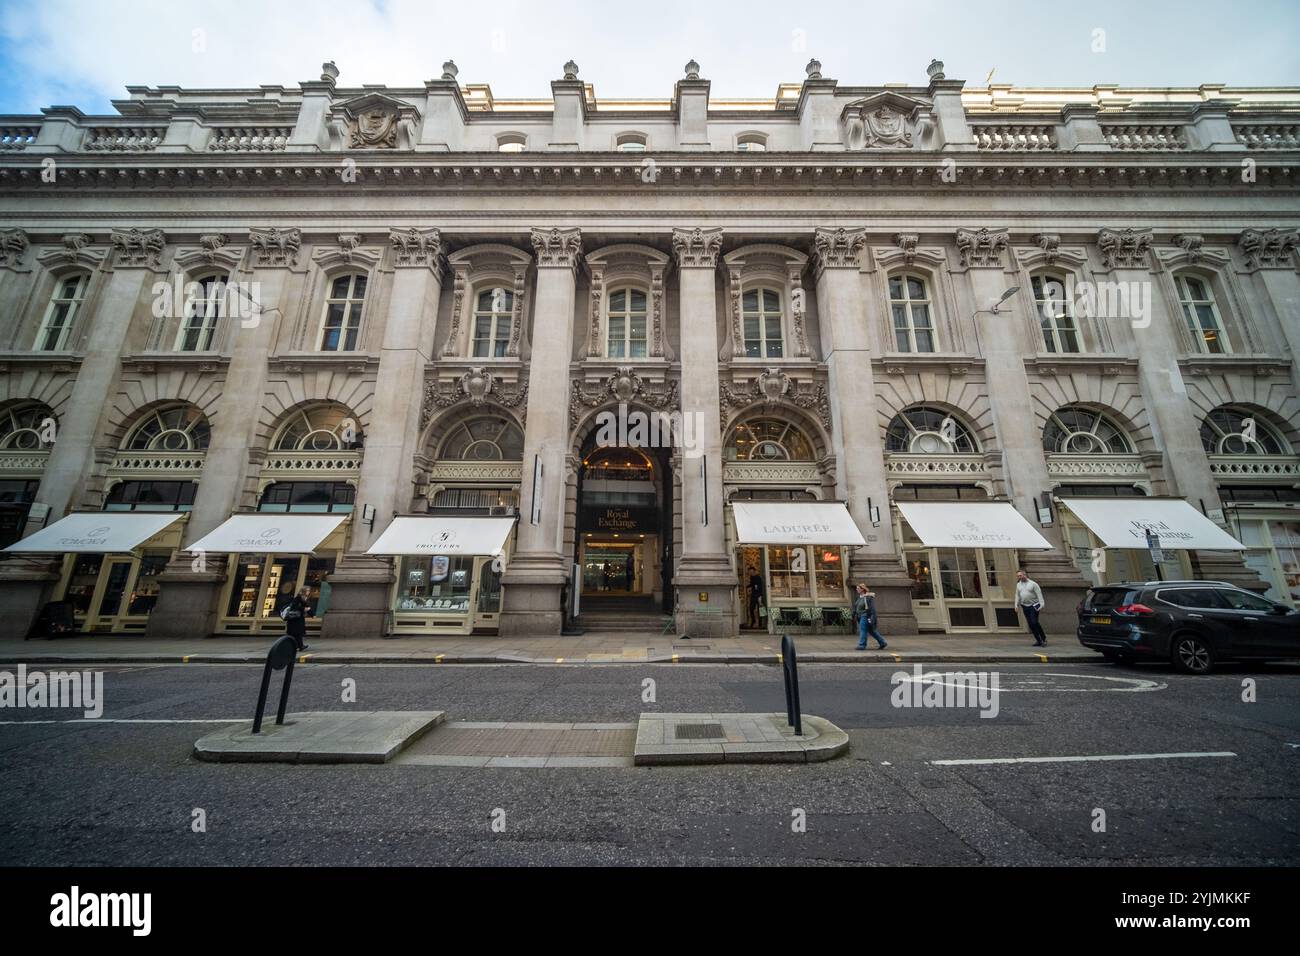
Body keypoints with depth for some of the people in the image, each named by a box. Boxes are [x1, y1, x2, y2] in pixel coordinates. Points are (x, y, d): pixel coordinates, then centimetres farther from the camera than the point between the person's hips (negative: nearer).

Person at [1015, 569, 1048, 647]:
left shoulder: (1033, 584, -6)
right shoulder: (1018, 585, 9)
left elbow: (1039, 594, -9)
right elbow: (1017, 595, 13)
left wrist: (1042, 604, -18)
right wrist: (1016, 604, 4)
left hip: (1034, 606, -5)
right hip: (1025, 606, 5)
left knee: (1034, 622, -13)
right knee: (1030, 624, 4)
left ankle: (1044, 638, 4)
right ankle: (1038, 641, 13)